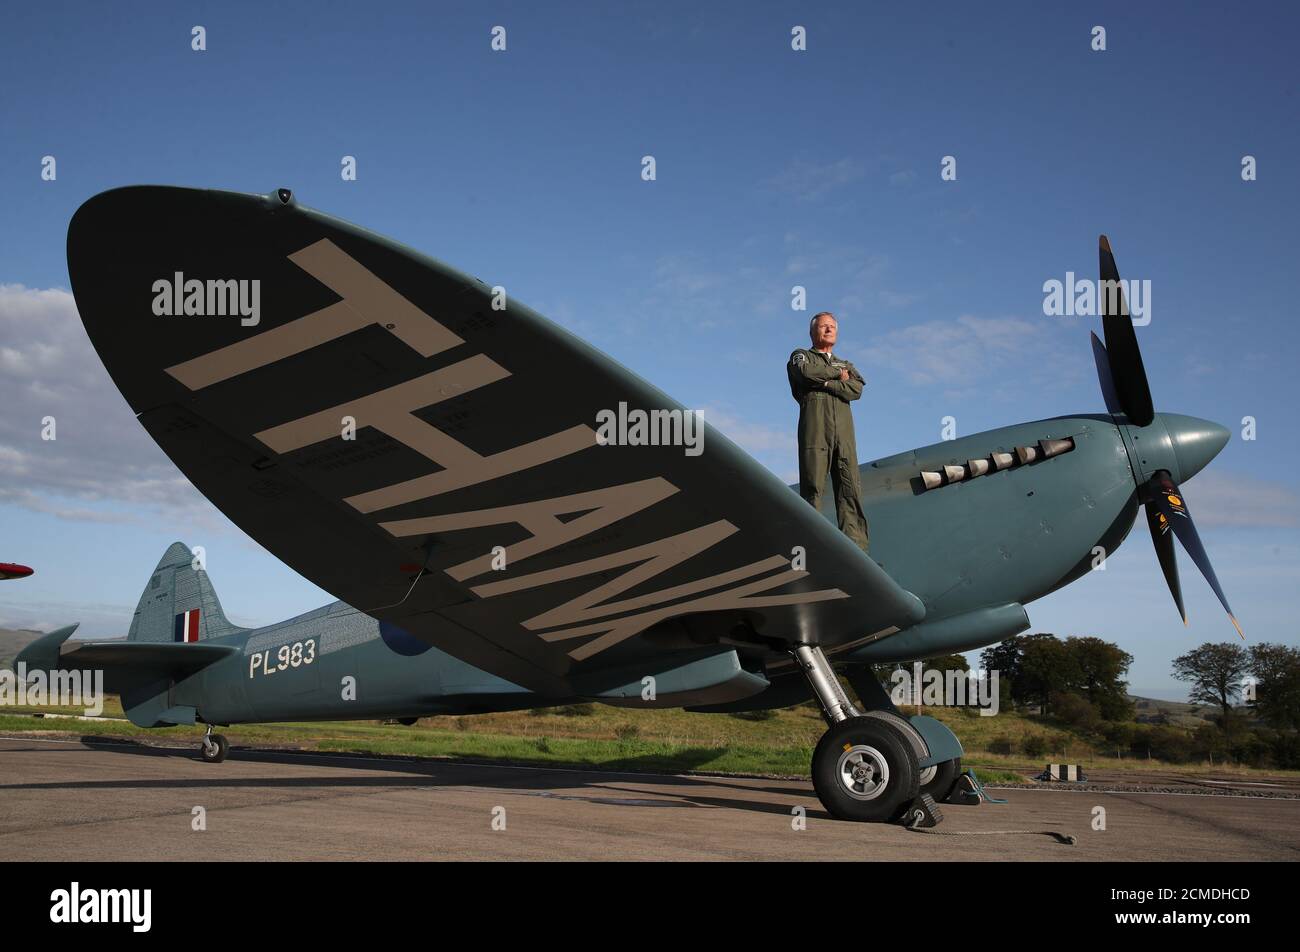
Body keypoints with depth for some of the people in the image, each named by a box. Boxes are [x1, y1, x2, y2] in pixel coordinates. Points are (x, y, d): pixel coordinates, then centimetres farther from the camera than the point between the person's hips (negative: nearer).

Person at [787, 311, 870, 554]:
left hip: (843, 430, 3)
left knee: (850, 488, -9)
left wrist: (824, 382, -3)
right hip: (814, 427, -3)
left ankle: (856, 550, -15)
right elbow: (806, 371, -5)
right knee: (813, 487, -12)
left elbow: (856, 389, 6)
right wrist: (837, 375, 7)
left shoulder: (846, 365, 30)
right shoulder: (801, 356, 21)